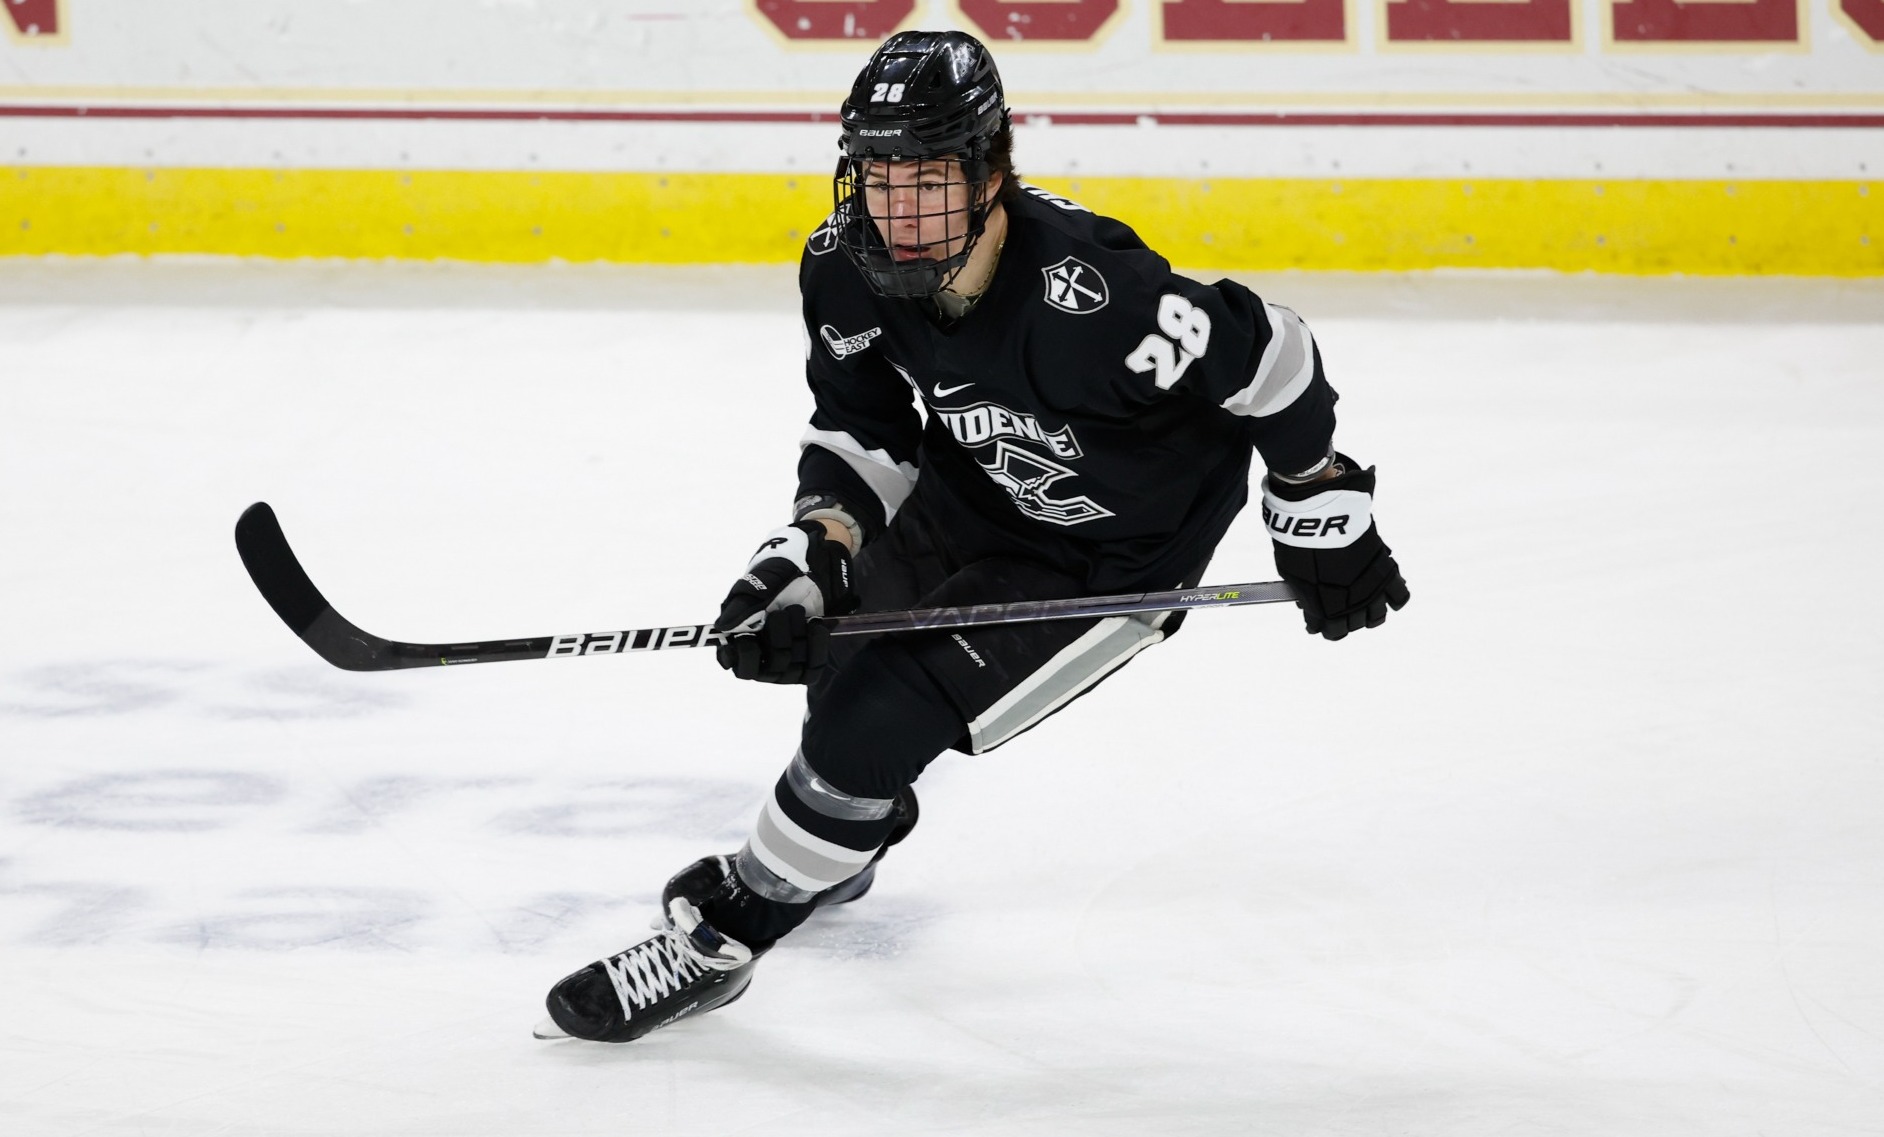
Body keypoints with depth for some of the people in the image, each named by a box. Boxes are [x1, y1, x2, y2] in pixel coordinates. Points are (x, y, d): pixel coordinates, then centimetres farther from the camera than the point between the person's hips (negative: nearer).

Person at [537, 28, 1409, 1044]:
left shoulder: (1082, 293, -40)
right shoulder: (846, 272, -18)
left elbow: (1269, 359, -29)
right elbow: (862, 439, -5)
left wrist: (1323, 521, -17)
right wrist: (809, 561, -22)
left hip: (1110, 561, -7)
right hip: (972, 487, 7)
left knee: (872, 719, -16)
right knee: (835, 641, 25)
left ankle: (718, 941, 5)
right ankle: (840, 850, 59)